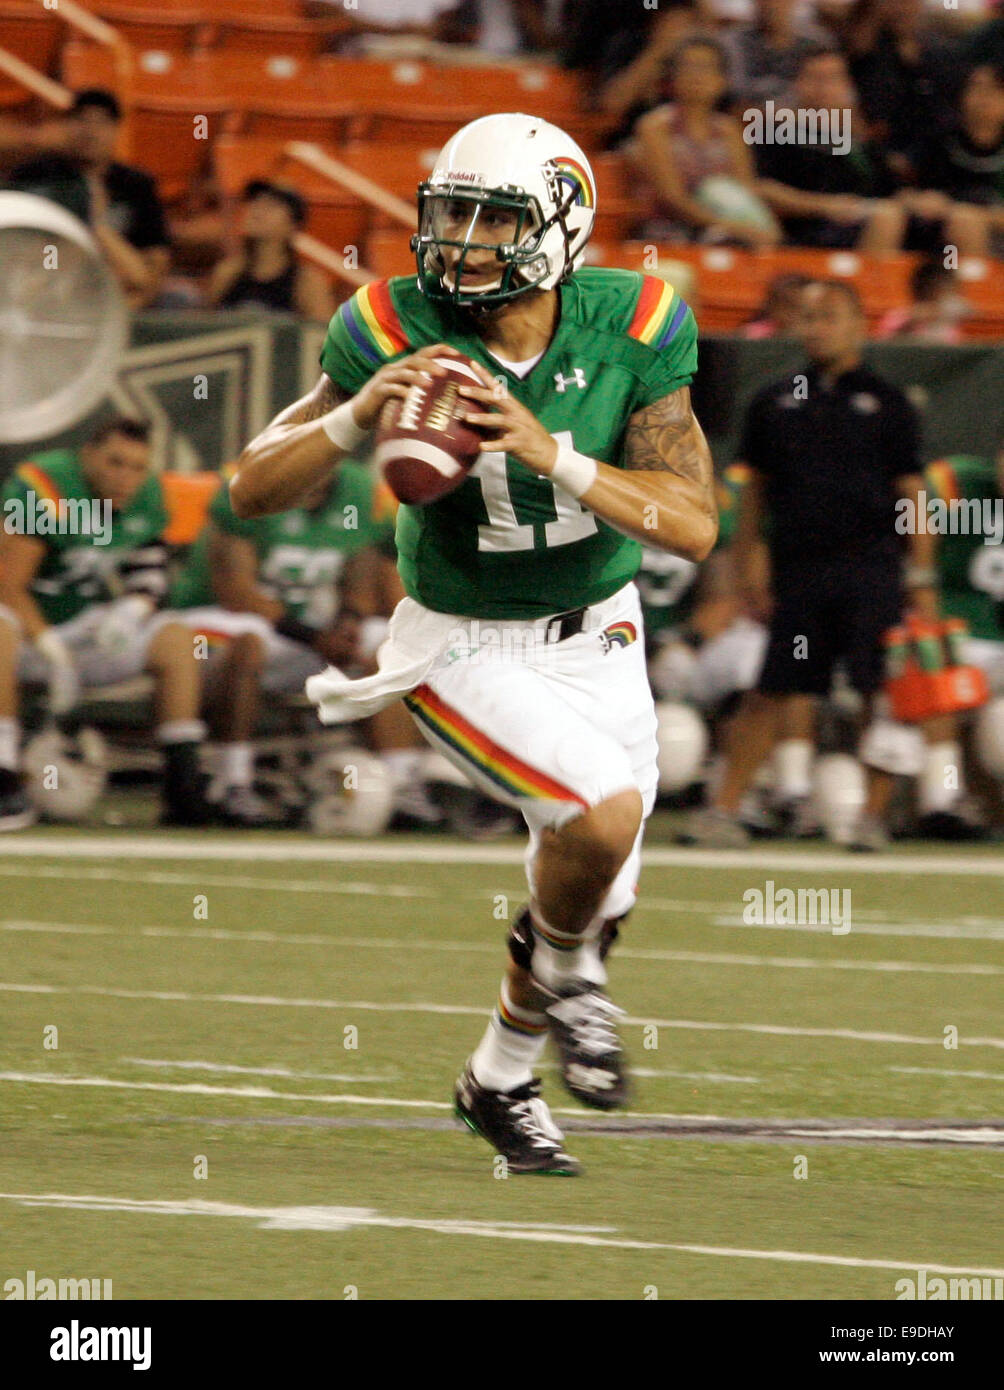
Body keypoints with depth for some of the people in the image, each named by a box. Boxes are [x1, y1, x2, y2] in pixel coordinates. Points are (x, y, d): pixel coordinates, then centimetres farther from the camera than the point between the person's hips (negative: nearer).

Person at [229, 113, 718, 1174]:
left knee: (594, 902, 11)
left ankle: (501, 1078, 39)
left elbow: (694, 526, -20)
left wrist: (549, 454, -33)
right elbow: (251, 490, -16)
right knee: (602, 811, -27)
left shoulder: (628, 330, -17)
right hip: (463, 646, -3)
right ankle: (562, 967, 6)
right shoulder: (397, 335, -20)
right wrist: (354, 415, -36)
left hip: (596, 636, 3)